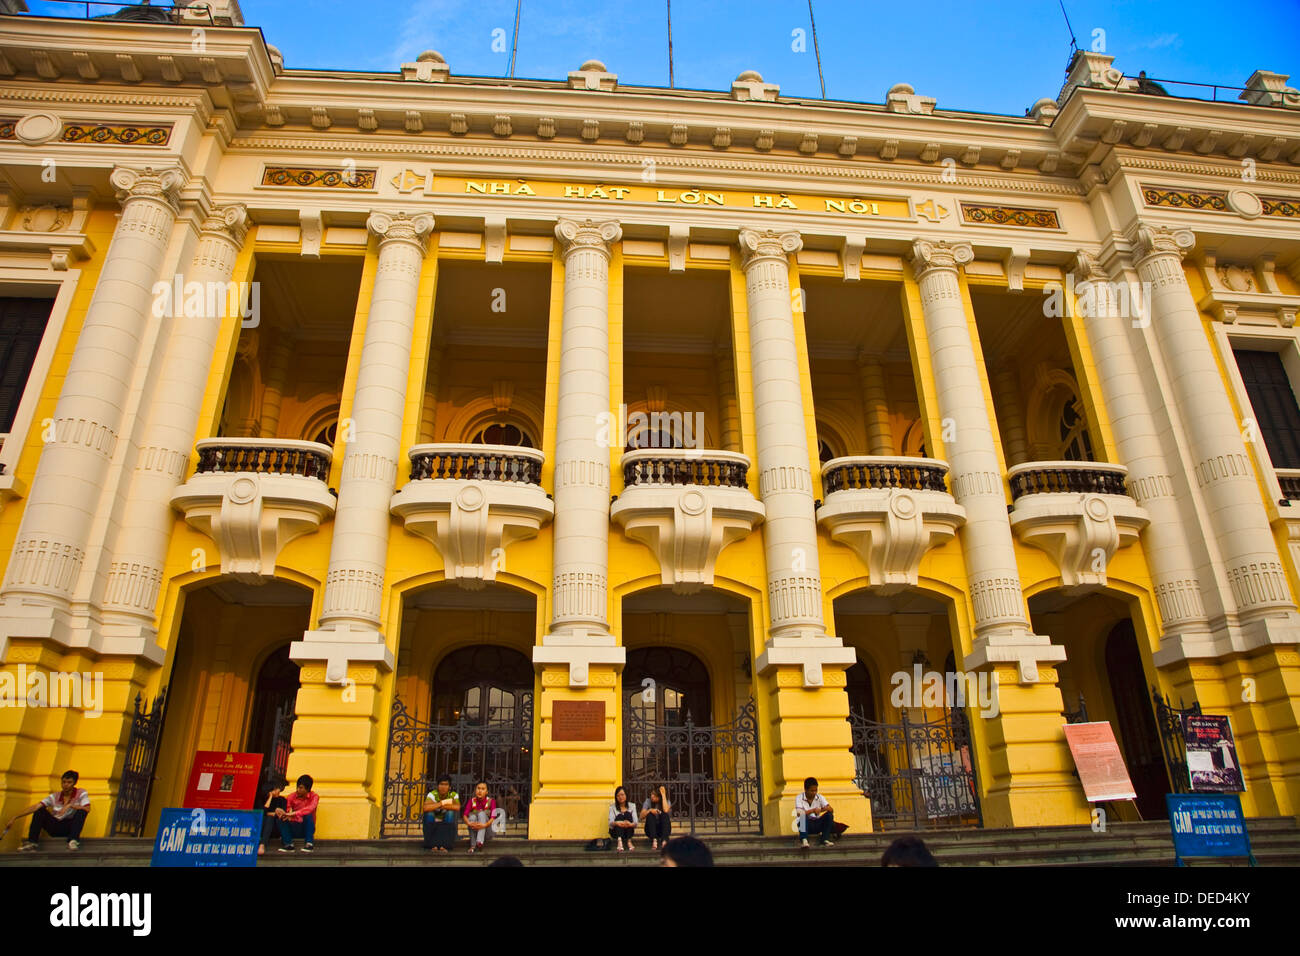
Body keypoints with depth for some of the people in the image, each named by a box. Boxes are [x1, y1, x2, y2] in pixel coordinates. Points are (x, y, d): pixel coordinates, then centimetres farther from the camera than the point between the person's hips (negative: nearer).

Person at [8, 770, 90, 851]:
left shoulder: (81, 793, -5)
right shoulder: (55, 796, 3)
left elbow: (87, 809, -19)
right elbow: (34, 807, -4)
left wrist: (70, 805, -28)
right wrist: (14, 817, -13)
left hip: (70, 827, -3)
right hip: (56, 828, 3)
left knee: (81, 811, -31)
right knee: (40, 810, -13)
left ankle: (73, 841, -40)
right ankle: (31, 842, -19)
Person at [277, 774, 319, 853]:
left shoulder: (314, 796, -10)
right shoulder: (292, 796, -2)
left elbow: (310, 809, -29)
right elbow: (288, 811, -6)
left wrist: (293, 813, -37)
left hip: (307, 828, -3)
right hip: (294, 828, 3)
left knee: (308, 816, -33)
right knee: (282, 818, -21)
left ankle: (309, 844, -24)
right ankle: (288, 845, -19)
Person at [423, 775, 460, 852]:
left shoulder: (453, 795, -10)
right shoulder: (432, 794, -15)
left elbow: (457, 808, -33)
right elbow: (426, 808, -36)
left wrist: (437, 806, -28)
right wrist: (443, 803, -32)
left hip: (447, 825, 1)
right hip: (432, 825, -1)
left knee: (450, 812, -26)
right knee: (429, 813, -27)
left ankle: (444, 845, -30)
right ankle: (433, 845, -25)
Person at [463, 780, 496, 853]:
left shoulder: (491, 801, -7)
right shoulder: (472, 801, -2)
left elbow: (492, 818, -17)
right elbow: (465, 815, -14)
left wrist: (485, 825, -37)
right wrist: (469, 823, -36)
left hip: (485, 829, -2)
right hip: (473, 829, 2)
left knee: (482, 813, -27)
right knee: (472, 816, -27)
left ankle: (480, 842, -43)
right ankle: (473, 845, -29)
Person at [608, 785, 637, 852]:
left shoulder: (632, 805, 4)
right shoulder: (612, 807, 1)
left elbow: (636, 823, -8)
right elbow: (610, 823, -14)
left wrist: (631, 824, -33)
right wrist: (616, 823, -38)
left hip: (628, 831, 1)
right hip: (615, 831, -1)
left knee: (628, 814, -23)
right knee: (619, 816, -28)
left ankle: (629, 841, -33)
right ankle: (619, 841, -50)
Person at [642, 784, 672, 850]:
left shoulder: (667, 801, -6)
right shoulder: (648, 801, -3)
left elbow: (665, 810, -30)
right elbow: (641, 816, -11)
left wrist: (663, 794, -24)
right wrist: (650, 810, -28)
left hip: (663, 829, -1)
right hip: (651, 829, 1)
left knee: (665, 814, -29)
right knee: (650, 815, -28)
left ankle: (664, 841, -43)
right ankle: (654, 841, -40)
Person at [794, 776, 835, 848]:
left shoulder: (820, 797, 2)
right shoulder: (799, 798, -7)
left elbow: (831, 810, -9)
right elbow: (799, 814, -19)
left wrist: (822, 809, -30)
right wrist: (813, 810, -28)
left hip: (818, 824, 3)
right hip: (806, 824, -3)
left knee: (829, 815, -20)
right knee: (803, 815, -34)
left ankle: (825, 840, -21)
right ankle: (803, 839, -38)